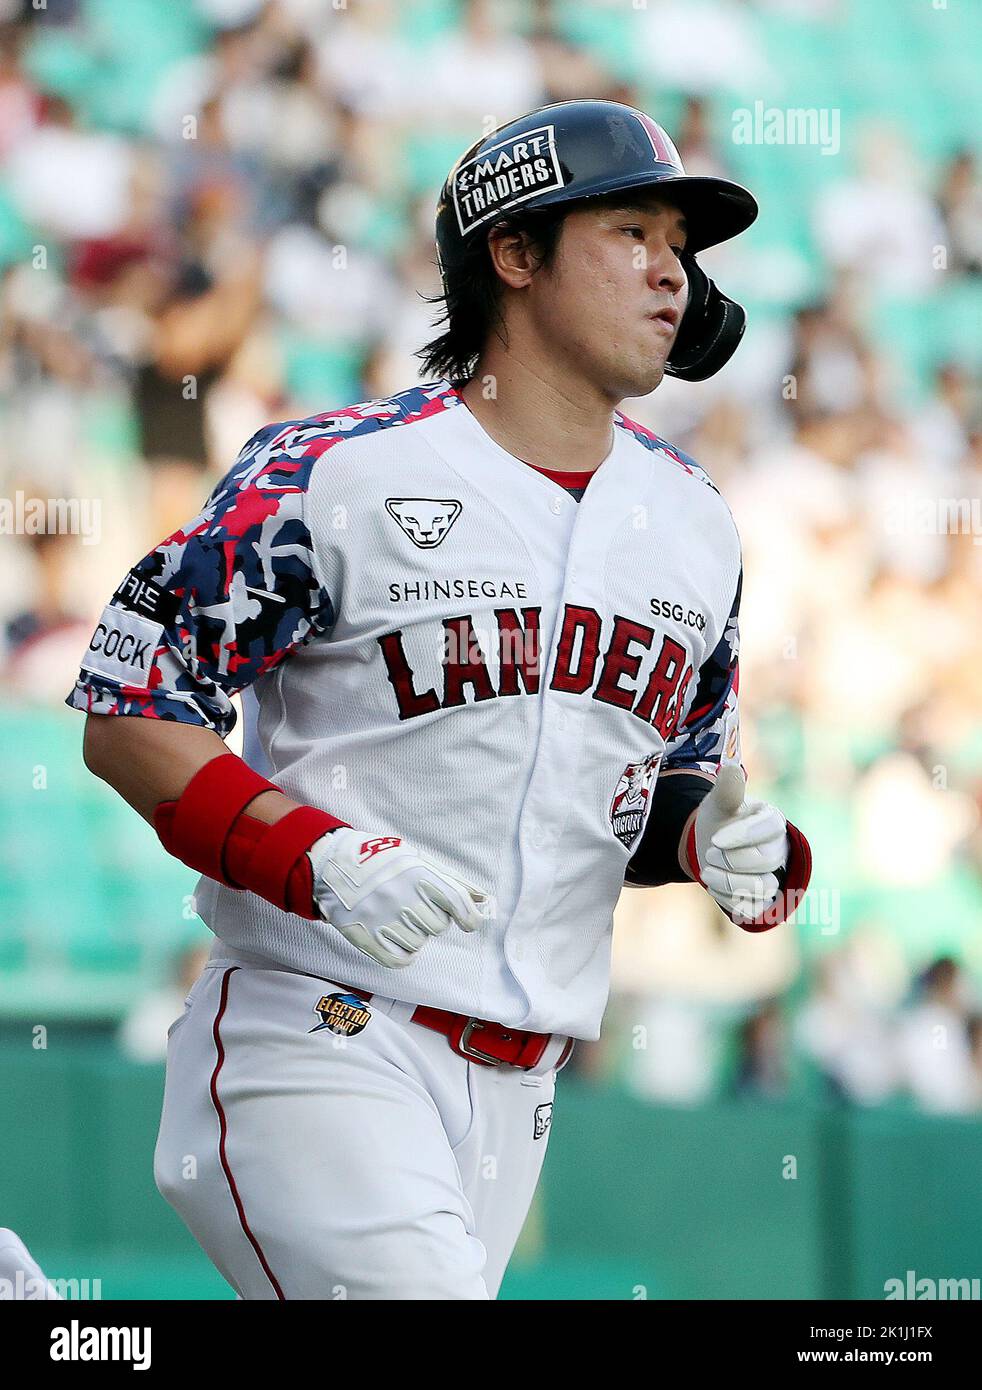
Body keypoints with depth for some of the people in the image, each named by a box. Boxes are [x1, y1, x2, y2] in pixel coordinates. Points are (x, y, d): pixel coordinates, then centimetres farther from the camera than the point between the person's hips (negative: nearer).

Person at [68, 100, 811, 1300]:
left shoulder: (693, 525, 13)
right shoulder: (332, 476, -7)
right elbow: (128, 718, -5)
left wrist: (720, 841, -1)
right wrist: (313, 857, -20)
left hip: (514, 1096, 6)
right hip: (319, 1052, -6)